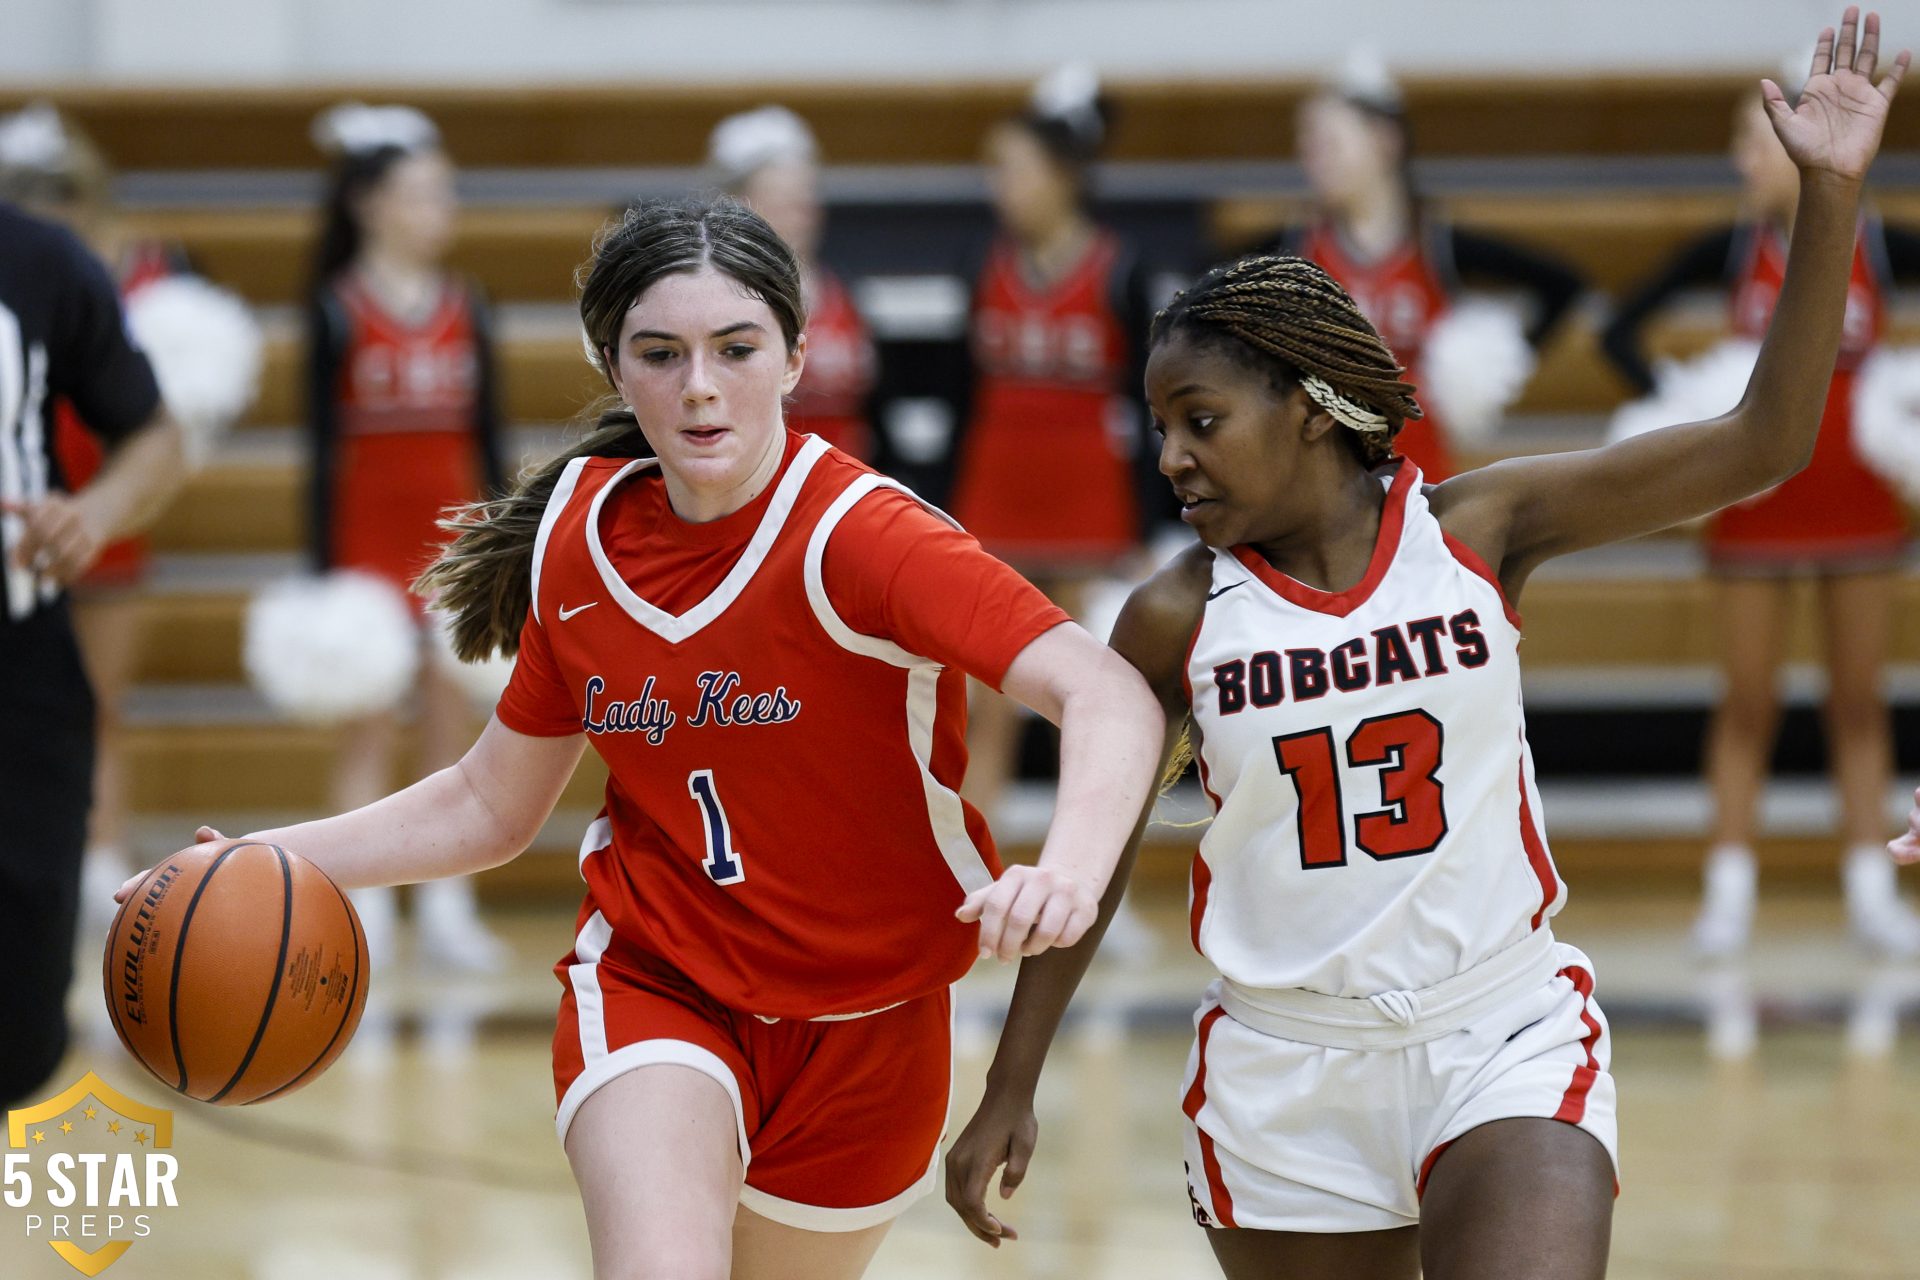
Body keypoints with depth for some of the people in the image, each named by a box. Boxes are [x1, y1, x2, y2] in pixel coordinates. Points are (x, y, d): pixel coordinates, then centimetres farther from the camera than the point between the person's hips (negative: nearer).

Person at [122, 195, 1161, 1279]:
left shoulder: (859, 534, -20)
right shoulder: (580, 540, -3)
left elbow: (1112, 698, -33)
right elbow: (491, 808, 11)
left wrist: (1071, 871, -53)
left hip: (861, 1026, -1)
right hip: (654, 988, 1)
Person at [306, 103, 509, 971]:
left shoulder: (467, 312, 5)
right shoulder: (339, 313, -6)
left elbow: (487, 441, 9)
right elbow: (323, 445, -6)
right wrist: (323, 568, -10)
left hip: (454, 540, 4)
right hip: (370, 539, -4)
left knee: (449, 729, 6)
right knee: (370, 731, 1)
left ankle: (446, 909, 10)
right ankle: (364, 911, 5)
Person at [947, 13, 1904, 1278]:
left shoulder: (1477, 530, -5)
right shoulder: (1178, 618, -4)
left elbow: (1759, 448, -11)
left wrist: (1831, 197, -19)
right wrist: (1011, 1092, 10)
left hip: (1506, 1041, -1)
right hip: (1287, 1069, 1)